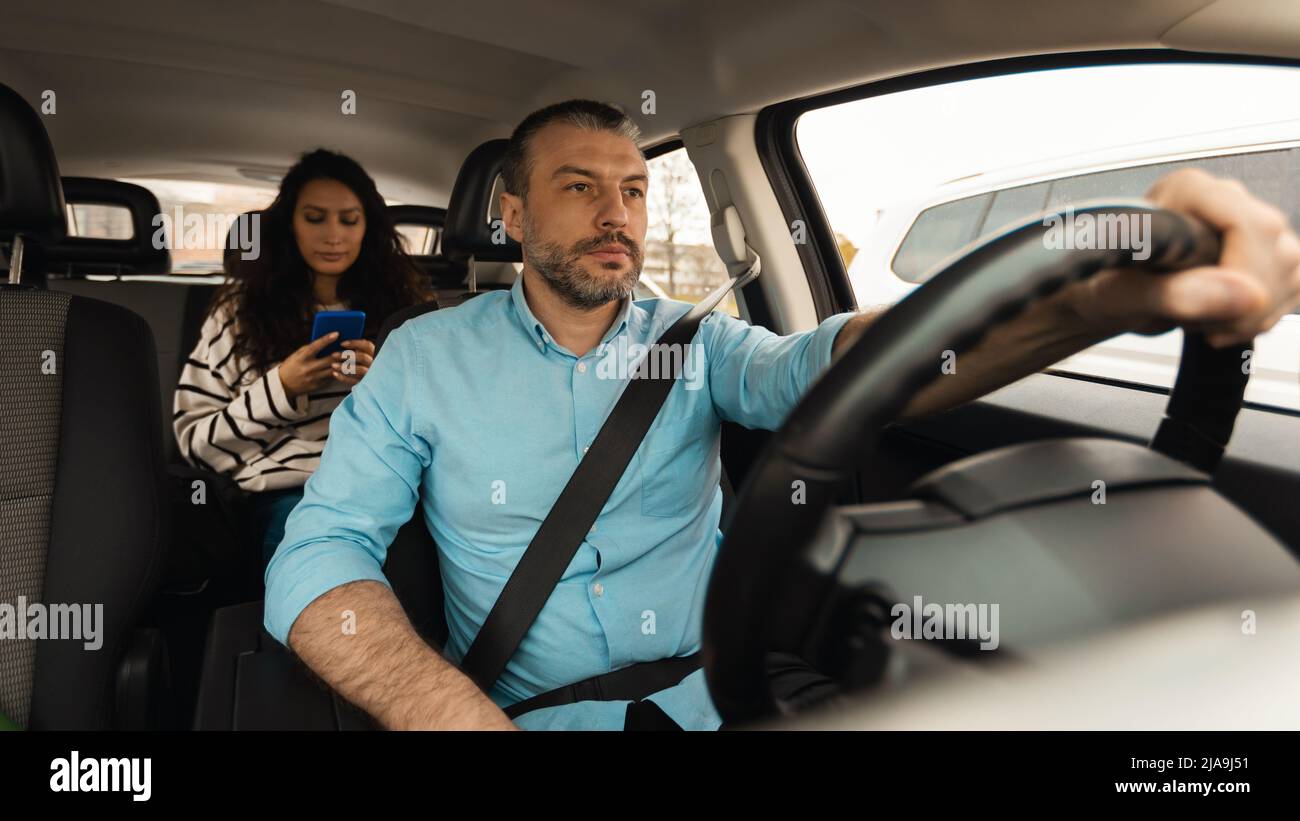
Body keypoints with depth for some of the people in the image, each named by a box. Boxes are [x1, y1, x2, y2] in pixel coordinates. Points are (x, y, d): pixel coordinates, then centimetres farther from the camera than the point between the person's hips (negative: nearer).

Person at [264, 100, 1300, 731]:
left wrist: (1106, 295, -35)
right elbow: (318, 556, -8)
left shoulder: (695, 343, 4)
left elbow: (821, 365, -16)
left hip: (717, 700, 2)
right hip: (520, 712, -1)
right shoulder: (427, 357, 0)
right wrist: (462, 717, -27)